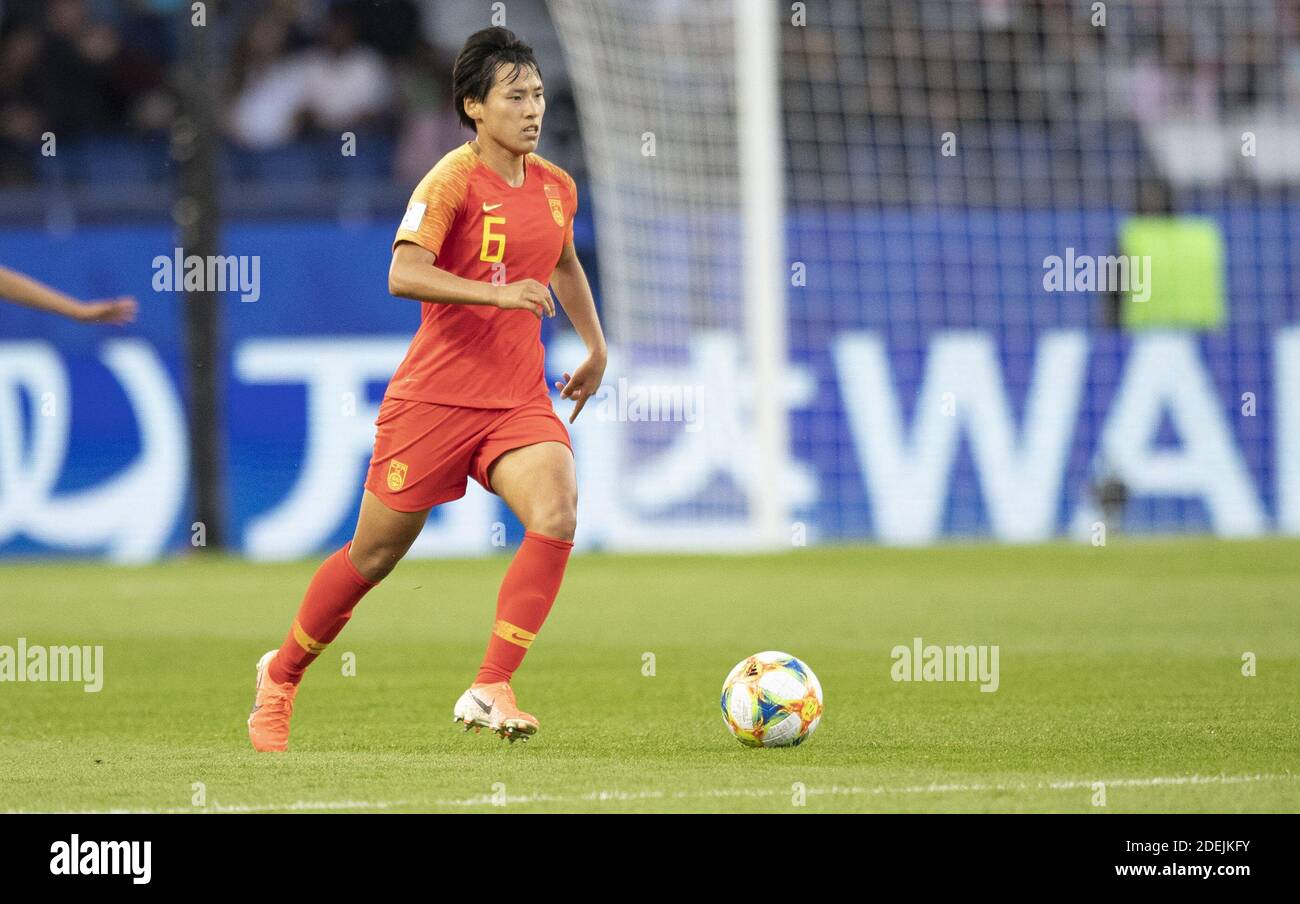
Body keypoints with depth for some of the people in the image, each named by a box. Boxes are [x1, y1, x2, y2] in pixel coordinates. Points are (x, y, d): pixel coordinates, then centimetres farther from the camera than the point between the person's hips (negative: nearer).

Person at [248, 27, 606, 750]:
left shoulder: (556, 187, 8)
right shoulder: (453, 181, -13)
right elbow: (404, 274, -27)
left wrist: (596, 346, 28)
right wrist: (498, 293, -37)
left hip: (520, 400, 5)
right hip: (436, 394, -5)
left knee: (557, 514, -23)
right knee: (376, 553, 5)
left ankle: (491, 692, -18)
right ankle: (282, 676, 30)